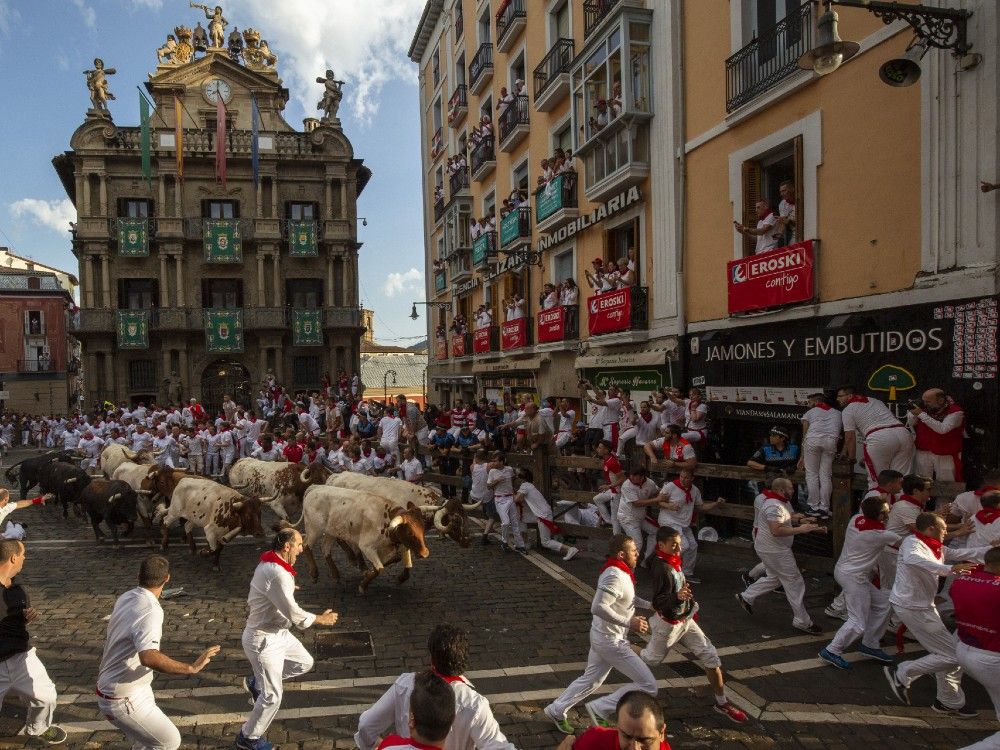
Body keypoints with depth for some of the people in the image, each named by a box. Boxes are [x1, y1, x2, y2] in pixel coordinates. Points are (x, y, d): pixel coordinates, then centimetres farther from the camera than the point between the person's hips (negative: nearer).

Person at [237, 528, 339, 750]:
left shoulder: (268, 564, 1)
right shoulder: (277, 574, -31)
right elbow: (295, 615, -27)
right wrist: (321, 619, -13)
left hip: (277, 632, 9)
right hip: (263, 640, -9)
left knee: (304, 662, 18)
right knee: (272, 696, 4)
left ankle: (256, 682, 28)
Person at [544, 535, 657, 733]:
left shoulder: (618, 572, 5)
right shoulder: (615, 576, -26)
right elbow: (598, 607, -34)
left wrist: (649, 604, 10)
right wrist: (629, 623, -30)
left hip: (602, 636, 10)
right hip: (612, 641, -10)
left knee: (591, 679, 25)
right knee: (648, 686, -3)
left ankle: (557, 710, 37)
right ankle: (600, 709, 4)